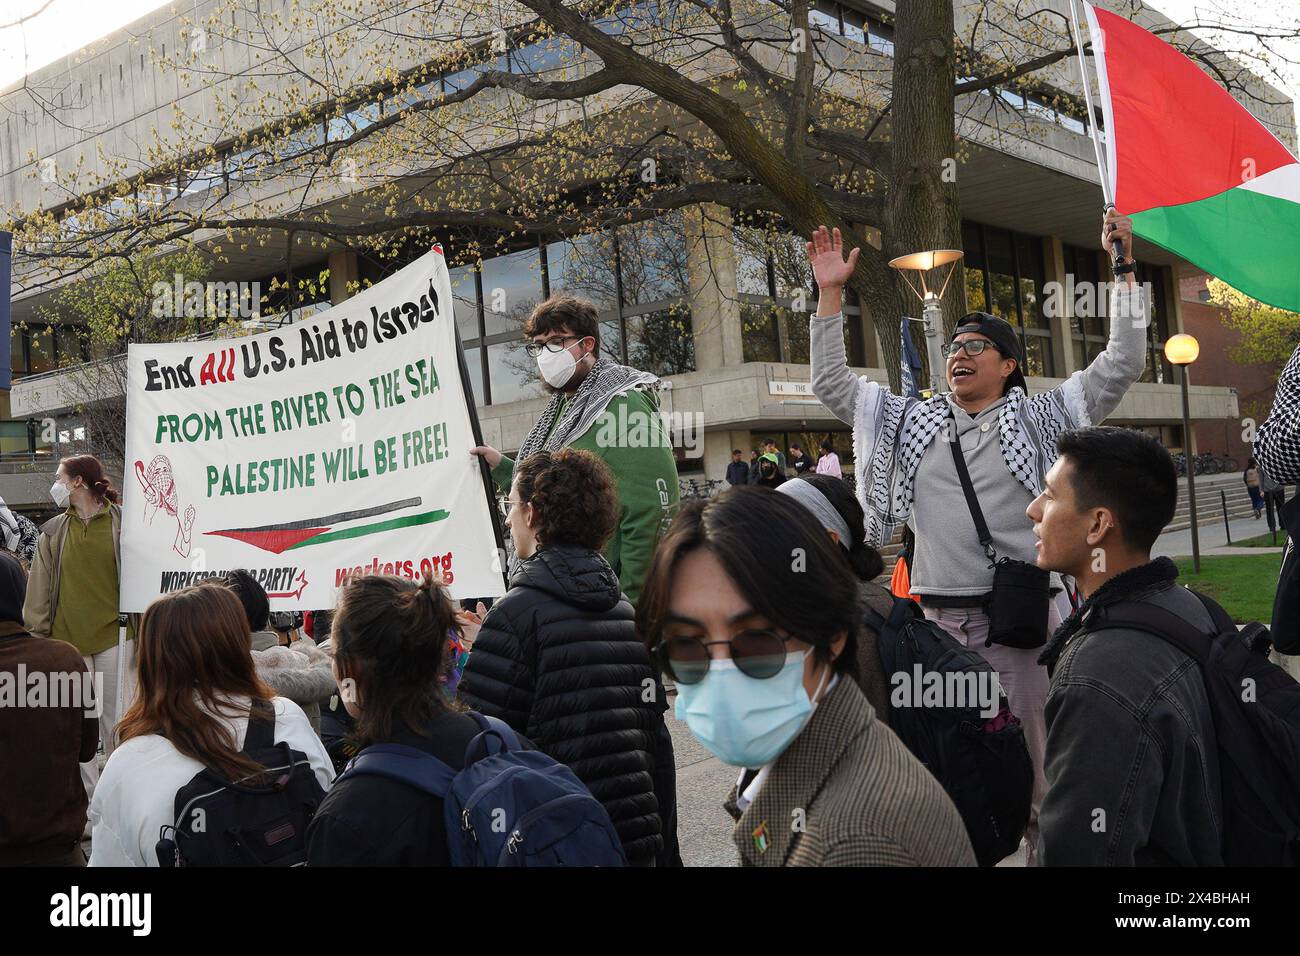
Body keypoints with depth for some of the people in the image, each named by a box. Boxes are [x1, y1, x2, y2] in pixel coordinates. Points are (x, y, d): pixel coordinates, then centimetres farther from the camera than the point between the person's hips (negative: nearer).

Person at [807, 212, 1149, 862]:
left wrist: (1123, 267, -2)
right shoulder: (910, 422, 14)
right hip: (938, 619, 3)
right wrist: (830, 294, 12)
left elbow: (1122, 364, 2)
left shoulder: (1038, 418, 6)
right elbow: (831, 382, 17)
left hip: (1023, 614, -3)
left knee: (1034, 756, 1)